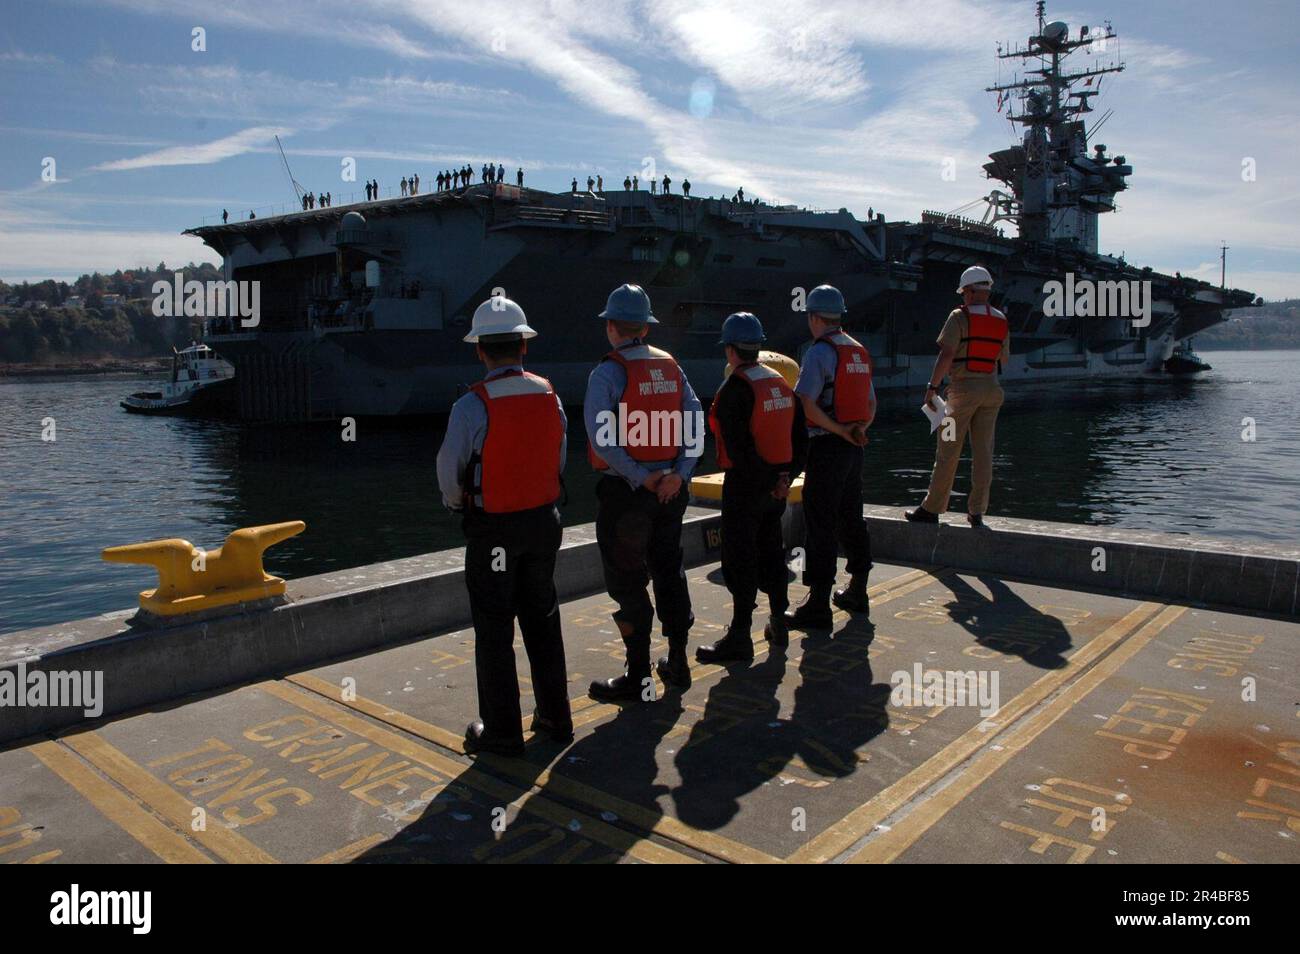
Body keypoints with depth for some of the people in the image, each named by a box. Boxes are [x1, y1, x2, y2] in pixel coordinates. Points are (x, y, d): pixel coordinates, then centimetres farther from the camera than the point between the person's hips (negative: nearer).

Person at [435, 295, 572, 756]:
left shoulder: (472, 406, -18)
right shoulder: (550, 396, -2)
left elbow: (449, 471, -10)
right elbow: (559, 461, 4)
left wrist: (457, 503, 10)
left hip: (493, 529, -5)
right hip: (543, 520, 5)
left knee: (494, 632, 7)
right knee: (543, 622, 17)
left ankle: (502, 731, 18)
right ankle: (555, 717, 28)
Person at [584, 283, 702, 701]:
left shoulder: (607, 372, -11)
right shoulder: (671, 366, 7)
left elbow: (601, 436, -21)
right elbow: (696, 423, 1)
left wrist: (639, 478, -15)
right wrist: (679, 474, -6)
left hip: (625, 493, -6)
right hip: (670, 490, 6)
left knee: (628, 584, 4)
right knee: (669, 572, 17)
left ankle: (639, 677, 11)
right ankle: (678, 663, 28)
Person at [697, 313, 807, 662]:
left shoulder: (734, 389, -16)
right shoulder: (781, 384, 9)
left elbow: (737, 447, -22)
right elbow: (800, 436, 10)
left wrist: (760, 479, -12)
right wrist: (787, 475, 8)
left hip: (744, 486, -8)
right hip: (776, 484, 8)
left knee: (740, 559, -1)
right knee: (771, 552, 19)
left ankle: (739, 638, 5)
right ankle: (778, 625, 29)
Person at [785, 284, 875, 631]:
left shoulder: (820, 352, -13)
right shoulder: (859, 352, 14)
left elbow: (805, 403, -23)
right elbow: (871, 404, 19)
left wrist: (838, 430, -14)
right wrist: (857, 430, 3)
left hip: (827, 447, -8)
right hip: (853, 447, 8)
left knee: (820, 524, -5)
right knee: (851, 518, 17)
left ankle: (818, 604, -3)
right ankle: (857, 592, 29)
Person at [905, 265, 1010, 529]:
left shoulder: (960, 317, -6)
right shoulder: (1001, 321, 11)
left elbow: (946, 355, -15)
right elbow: (1004, 358, 18)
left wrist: (932, 387, -12)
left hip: (964, 388, -5)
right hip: (991, 389, 5)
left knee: (948, 451, -1)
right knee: (983, 452, 5)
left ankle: (932, 509, 3)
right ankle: (977, 512, 7)